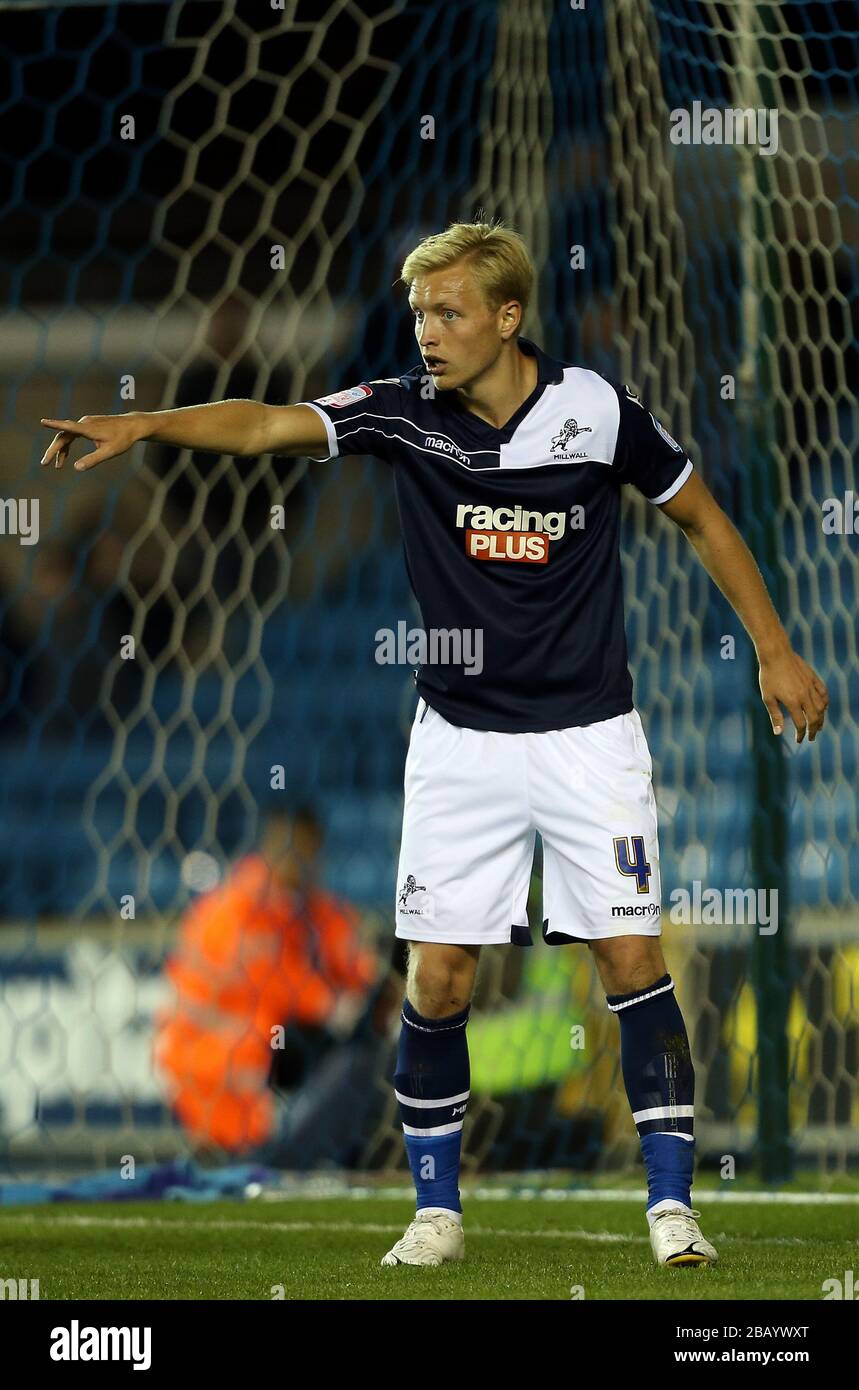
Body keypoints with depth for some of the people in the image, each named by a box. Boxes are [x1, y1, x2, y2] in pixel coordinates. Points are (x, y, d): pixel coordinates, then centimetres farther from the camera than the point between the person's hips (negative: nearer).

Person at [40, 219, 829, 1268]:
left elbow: (700, 516, 5)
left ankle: (670, 1202, 4)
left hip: (588, 734, -1)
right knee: (437, 977, -1)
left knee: (630, 960, -6)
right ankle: (437, 1210, 12)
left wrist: (773, 649, 5)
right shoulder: (405, 411, -7)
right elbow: (271, 425, -21)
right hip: (460, 738, 1)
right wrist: (141, 425, -36)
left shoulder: (596, 410, -10)